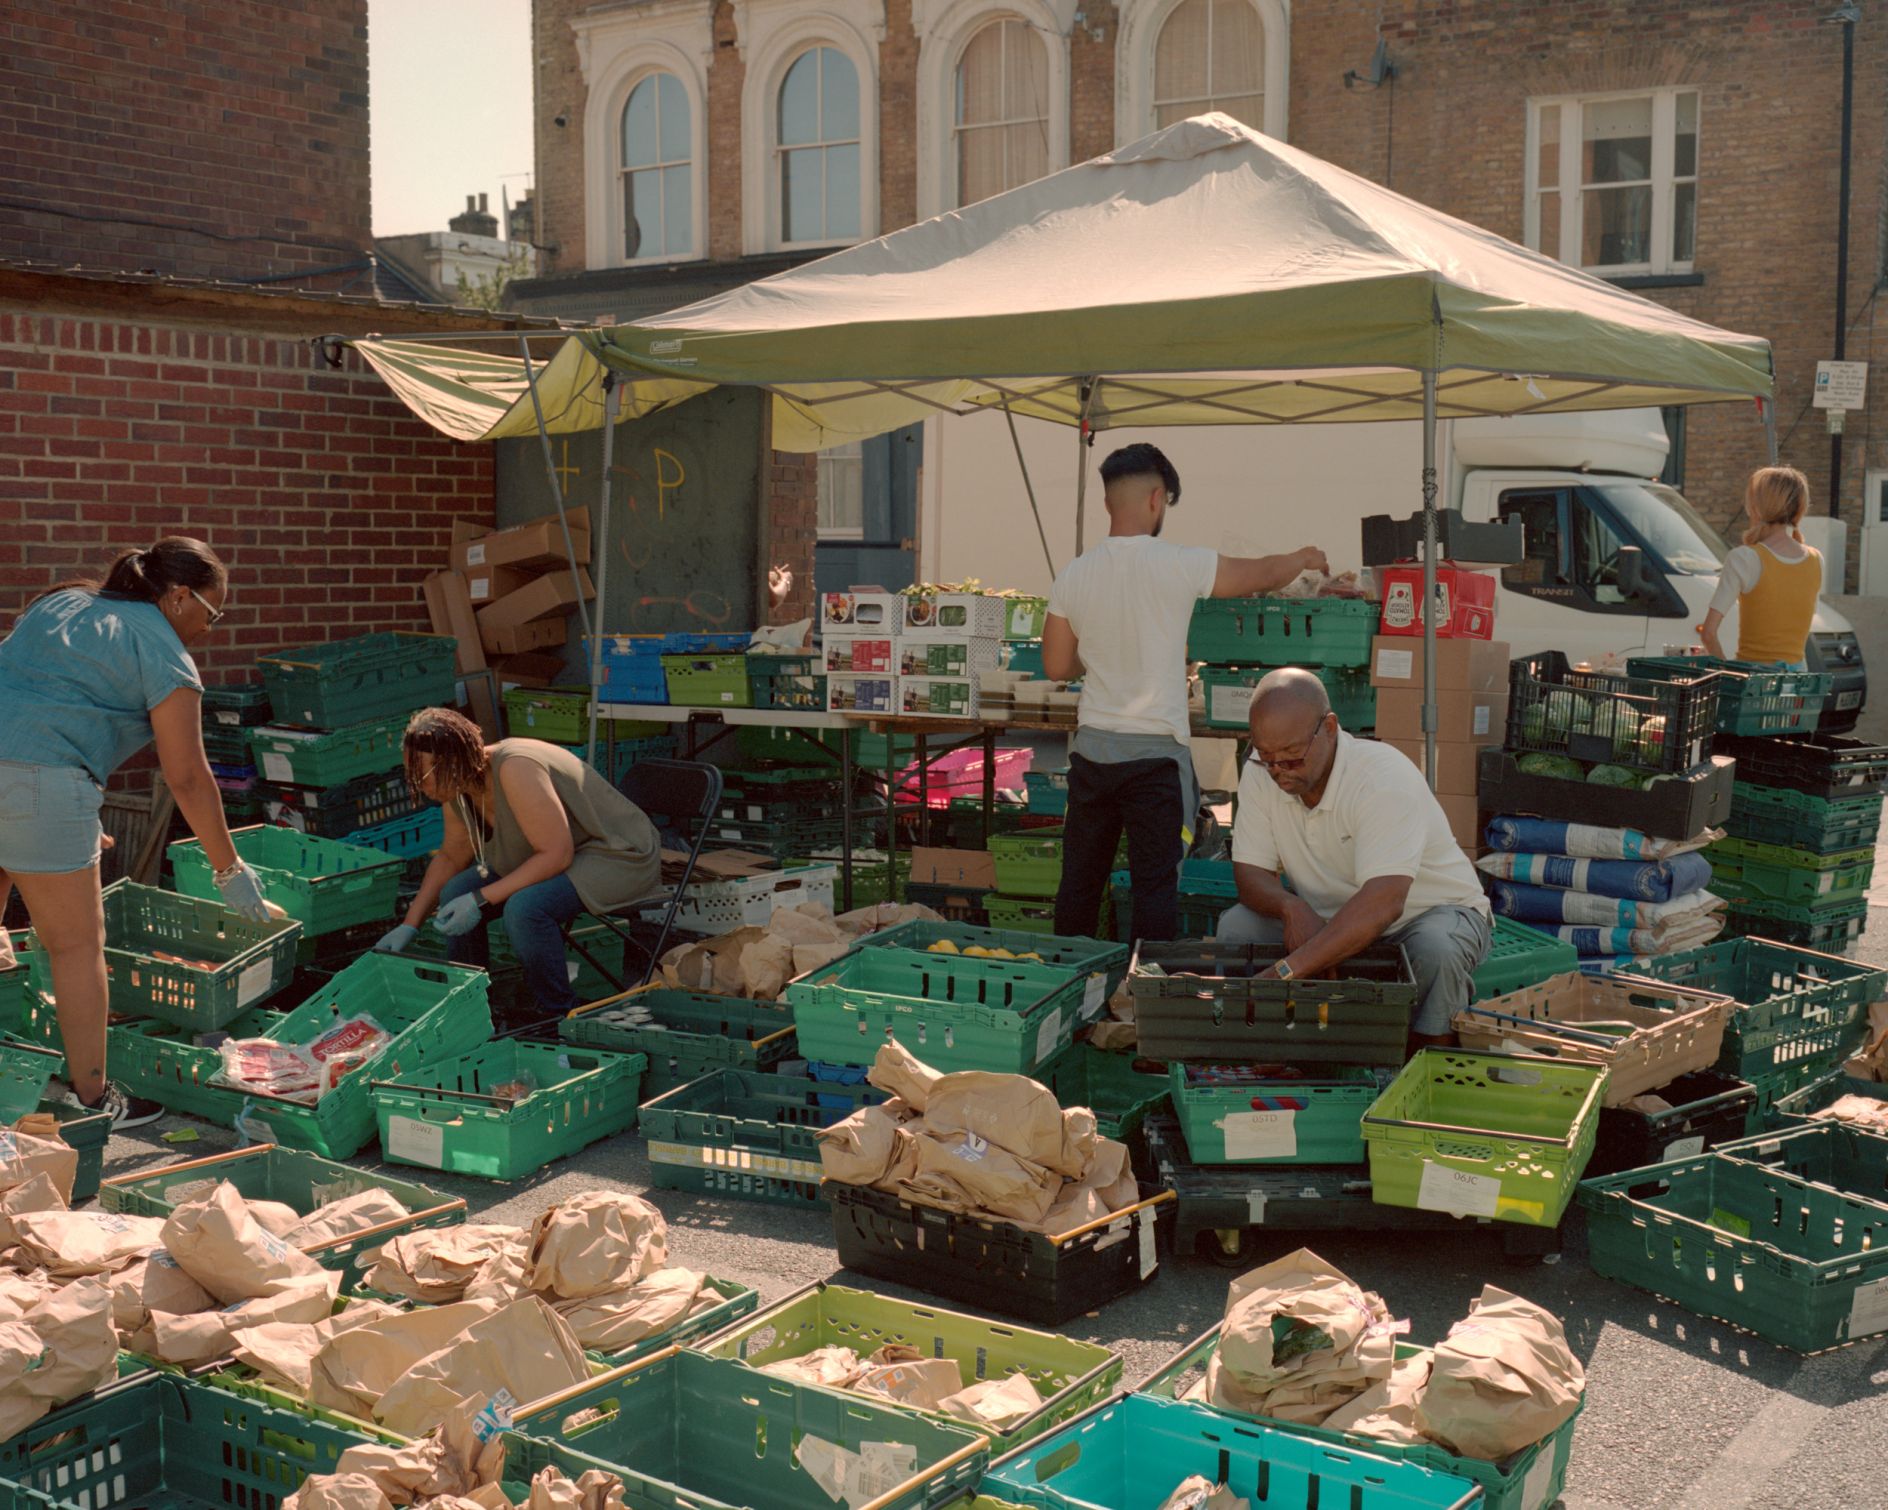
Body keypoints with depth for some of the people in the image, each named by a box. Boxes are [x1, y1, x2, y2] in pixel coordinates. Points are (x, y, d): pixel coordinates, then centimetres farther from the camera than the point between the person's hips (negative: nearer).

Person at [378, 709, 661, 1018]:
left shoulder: (515, 769, -30)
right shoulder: (457, 790, -3)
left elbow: (556, 855, -31)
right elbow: (450, 857, 14)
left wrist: (482, 900, -29)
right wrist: (409, 926, 8)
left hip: (620, 858, -9)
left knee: (524, 907, -33)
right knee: (455, 894, -1)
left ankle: (560, 1015, -13)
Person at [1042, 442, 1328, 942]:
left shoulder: (1073, 576, 2)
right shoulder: (1178, 565, -11)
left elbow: (1057, 666, 8)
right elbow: (1263, 573, 4)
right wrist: (1303, 559, 25)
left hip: (1092, 746, 5)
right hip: (1155, 751, -4)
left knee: (1080, 881, 12)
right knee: (1155, 884, 2)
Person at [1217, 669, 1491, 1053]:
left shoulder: (1386, 779, -31)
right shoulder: (1260, 773, -12)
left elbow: (1382, 903, -42)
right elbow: (1250, 873, -9)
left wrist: (1287, 971, -50)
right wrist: (1291, 906, -34)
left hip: (1434, 911, -4)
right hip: (1331, 919, 5)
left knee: (1435, 951, -37)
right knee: (1236, 925, -18)